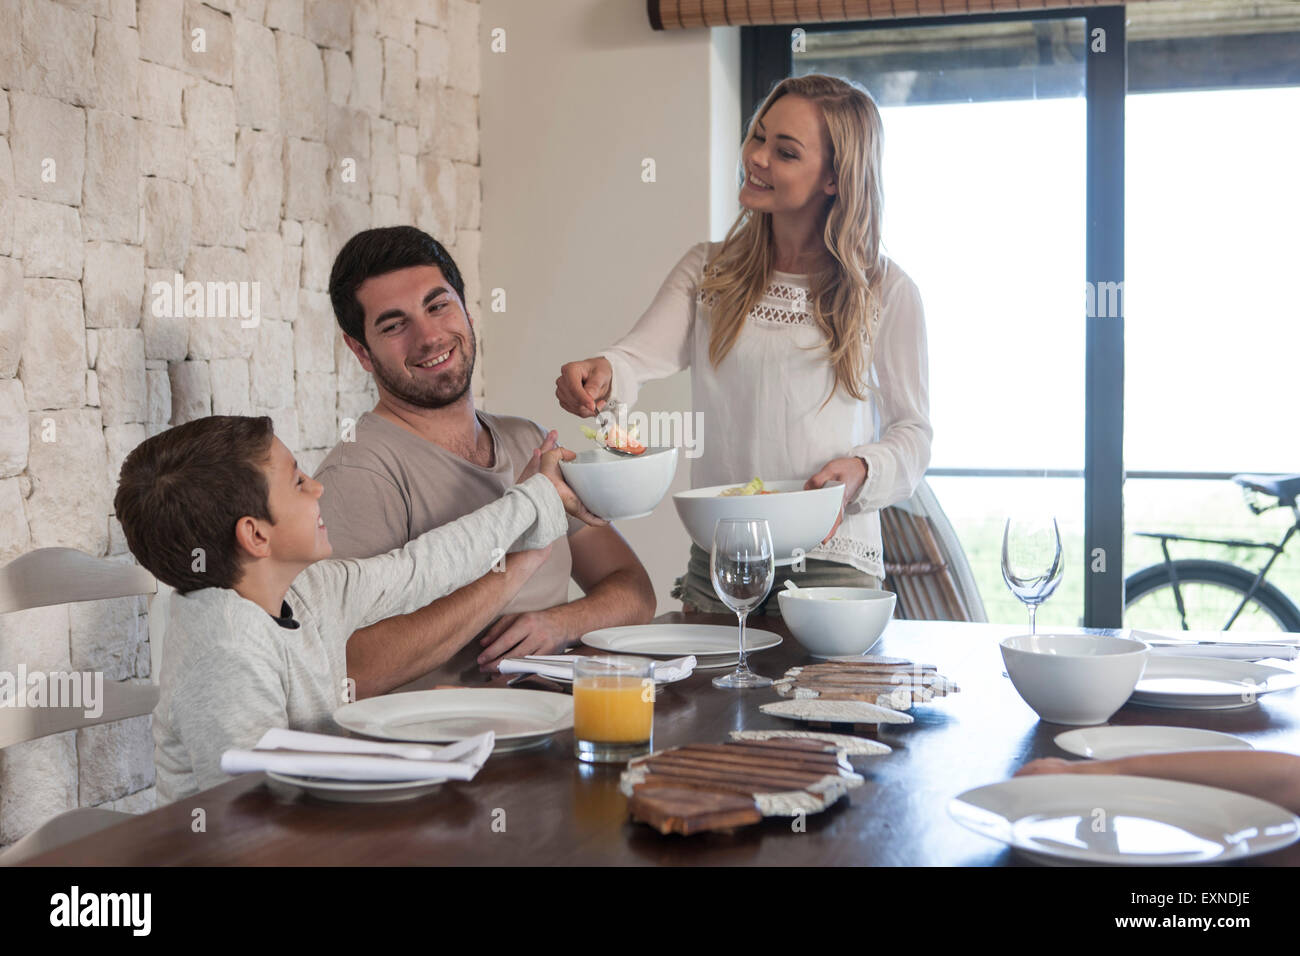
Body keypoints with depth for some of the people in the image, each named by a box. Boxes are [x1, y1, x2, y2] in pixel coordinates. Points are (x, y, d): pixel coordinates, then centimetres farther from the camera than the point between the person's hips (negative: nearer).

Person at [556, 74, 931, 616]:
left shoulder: (886, 291, 1)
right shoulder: (707, 272, 8)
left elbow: (913, 430, 6)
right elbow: (644, 352, -10)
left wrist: (860, 471, -15)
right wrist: (603, 373, -33)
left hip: (832, 566, -2)